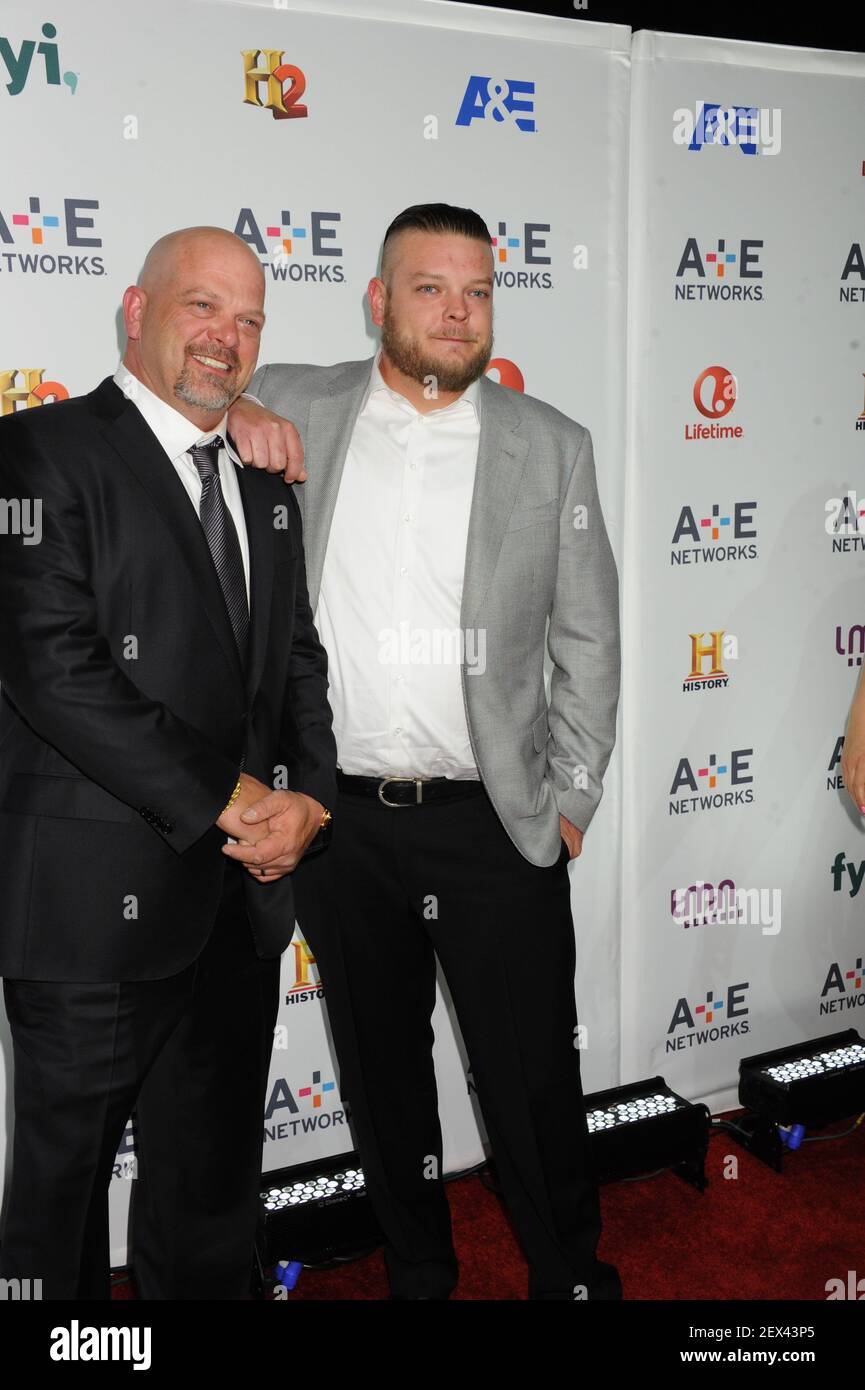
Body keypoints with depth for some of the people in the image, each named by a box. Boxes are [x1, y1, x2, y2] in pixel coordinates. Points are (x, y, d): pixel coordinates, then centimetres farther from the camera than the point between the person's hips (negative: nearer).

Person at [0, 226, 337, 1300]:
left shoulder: (264, 485, 15)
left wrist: (309, 797, -3)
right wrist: (225, 801, -17)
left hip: (242, 896, 7)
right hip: (95, 905, -6)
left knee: (213, 1191, 19)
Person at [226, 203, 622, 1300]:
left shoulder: (550, 445, 1)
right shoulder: (296, 408, 2)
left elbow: (588, 640, 5)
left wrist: (573, 797, 1)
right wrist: (228, 411, -7)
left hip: (493, 821, -1)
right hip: (339, 817, 2)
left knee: (533, 1081, 7)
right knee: (380, 1071, 18)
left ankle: (571, 1276, 32)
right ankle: (416, 1271, 39)